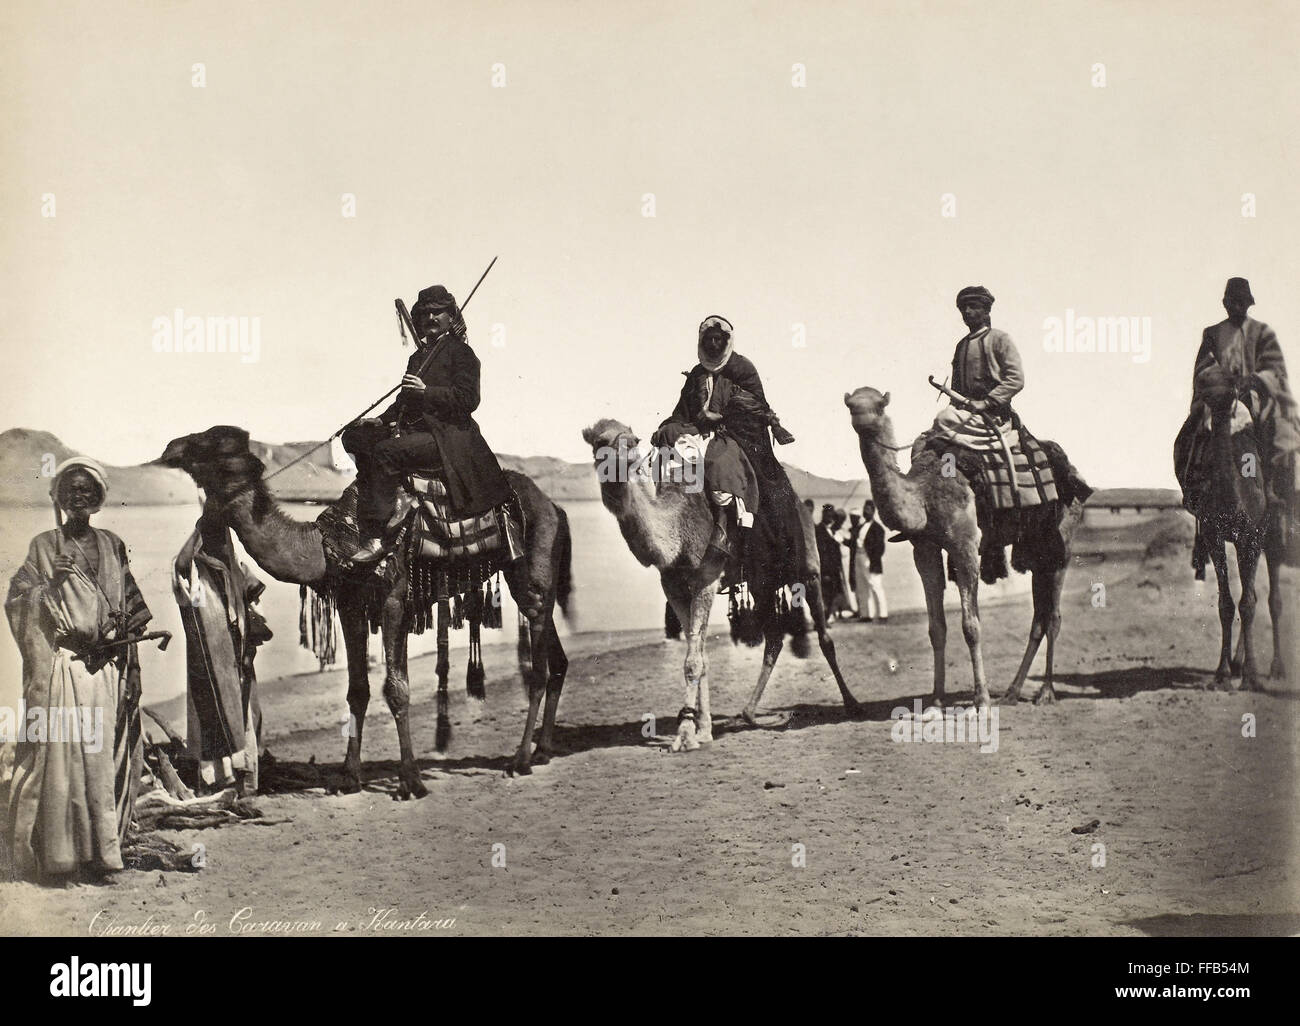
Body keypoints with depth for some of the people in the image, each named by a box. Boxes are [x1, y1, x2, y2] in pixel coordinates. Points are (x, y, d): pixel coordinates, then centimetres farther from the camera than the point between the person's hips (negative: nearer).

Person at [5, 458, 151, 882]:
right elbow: (17, 600, 0)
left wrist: (120, 633, -1)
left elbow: (133, 606, 16)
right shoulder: (44, 546, 6)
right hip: (61, 665, -2)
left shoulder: (112, 546, 14)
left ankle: (98, 850, 3)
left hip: (107, 667, 3)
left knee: (102, 757, -1)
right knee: (60, 754, -9)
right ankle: (56, 855, -4)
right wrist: (52, 584, -15)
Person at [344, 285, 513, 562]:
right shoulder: (418, 356, 24)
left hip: (446, 438, -9)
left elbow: (468, 399, -13)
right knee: (355, 435, -3)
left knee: (386, 451, -31)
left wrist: (426, 390, -21)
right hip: (412, 430, 9)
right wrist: (382, 419, 10)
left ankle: (375, 538, -36)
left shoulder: (461, 352, 0)